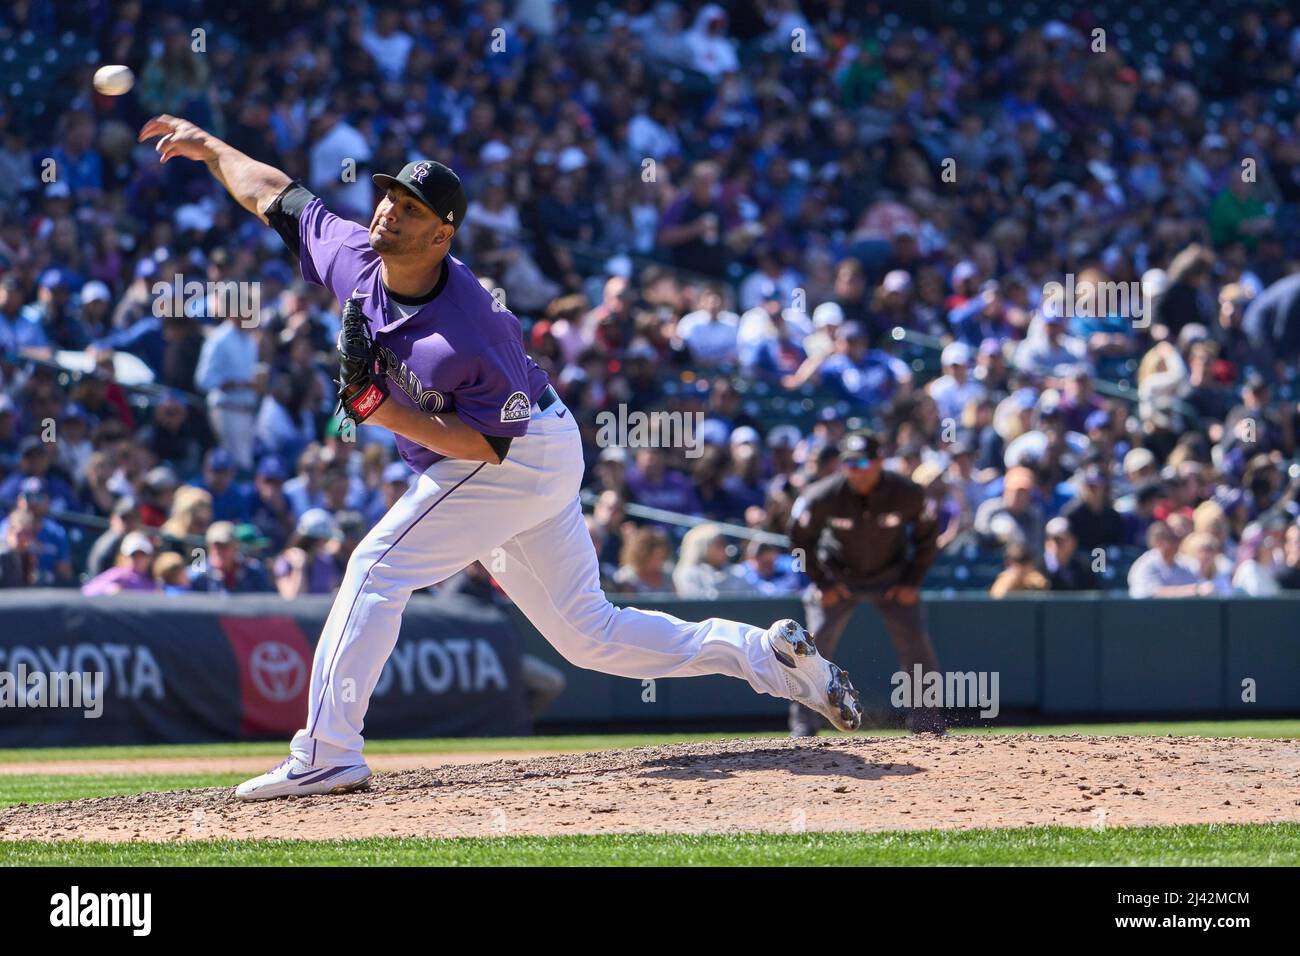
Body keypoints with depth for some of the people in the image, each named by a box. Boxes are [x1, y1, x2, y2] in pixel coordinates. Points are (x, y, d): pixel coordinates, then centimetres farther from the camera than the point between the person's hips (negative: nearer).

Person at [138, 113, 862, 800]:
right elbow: (278, 197, 8)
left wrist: (382, 409, -28)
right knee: (589, 634, 11)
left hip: (523, 454, -9)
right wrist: (209, 147, 15)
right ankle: (773, 655, 14)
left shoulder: (470, 331, -30)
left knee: (378, 567, -14)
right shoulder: (355, 256, -8)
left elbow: (492, 441, -24)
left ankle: (326, 754, -13)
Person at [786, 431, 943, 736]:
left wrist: (912, 582, -7)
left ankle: (929, 725, 5)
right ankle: (803, 727, -1)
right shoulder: (824, 497, -25)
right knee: (816, 647, -10)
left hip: (892, 578, 1)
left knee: (917, 647, -7)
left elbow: (927, 534, -4)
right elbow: (800, 537, -6)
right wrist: (822, 583, -7)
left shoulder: (907, 494, -23)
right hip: (838, 578, 0)